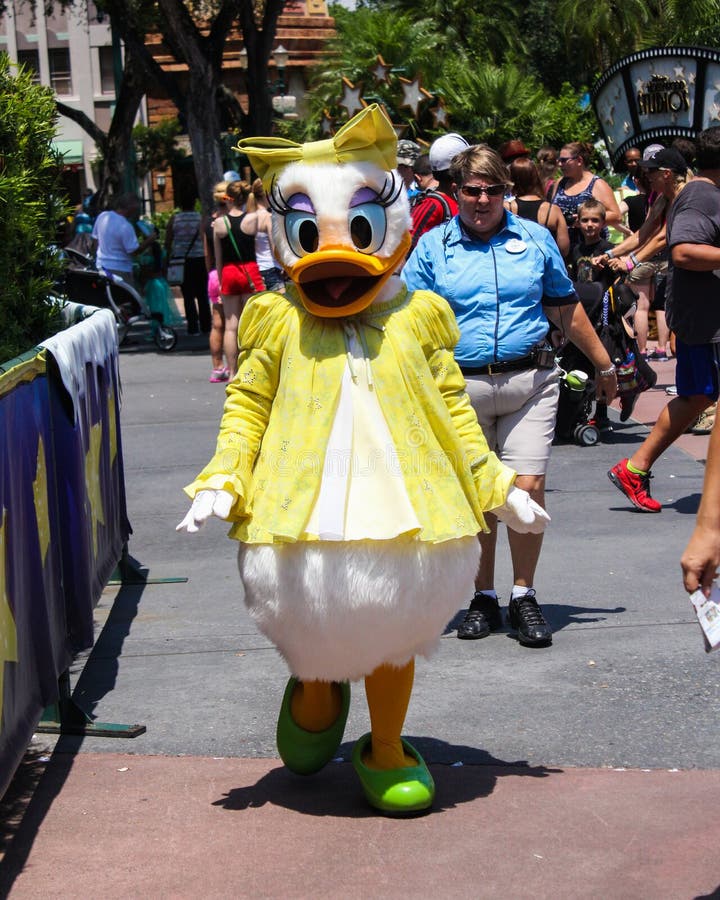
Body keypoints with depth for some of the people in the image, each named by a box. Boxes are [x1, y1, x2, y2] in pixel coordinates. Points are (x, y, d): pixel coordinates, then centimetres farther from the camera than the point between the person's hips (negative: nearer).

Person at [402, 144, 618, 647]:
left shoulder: (535, 240, 9)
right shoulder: (432, 247, 5)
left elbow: (566, 310, 17)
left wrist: (604, 365, 21)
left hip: (530, 382, 0)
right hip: (462, 386, 0)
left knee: (529, 488, -7)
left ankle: (525, 597, 8)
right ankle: (484, 599, 20)